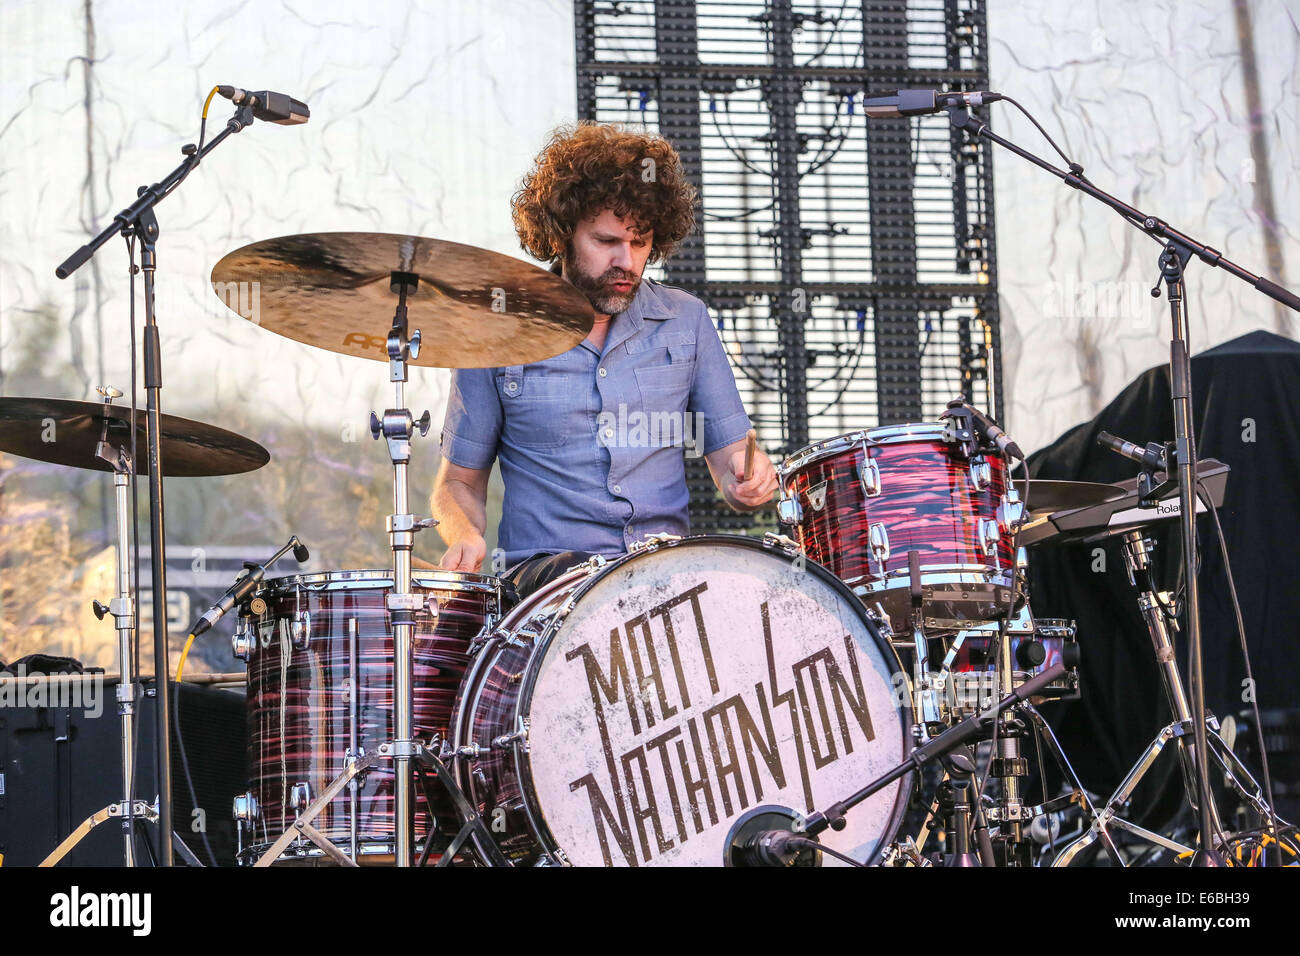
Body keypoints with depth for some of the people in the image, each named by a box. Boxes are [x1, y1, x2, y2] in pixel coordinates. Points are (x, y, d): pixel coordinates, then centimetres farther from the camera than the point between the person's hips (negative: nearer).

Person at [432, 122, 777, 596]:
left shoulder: (686, 321, 11)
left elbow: (728, 457, 14)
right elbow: (460, 482, 11)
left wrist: (749, 475, -11)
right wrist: (466, 535, -12)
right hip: (546, 569, -2)